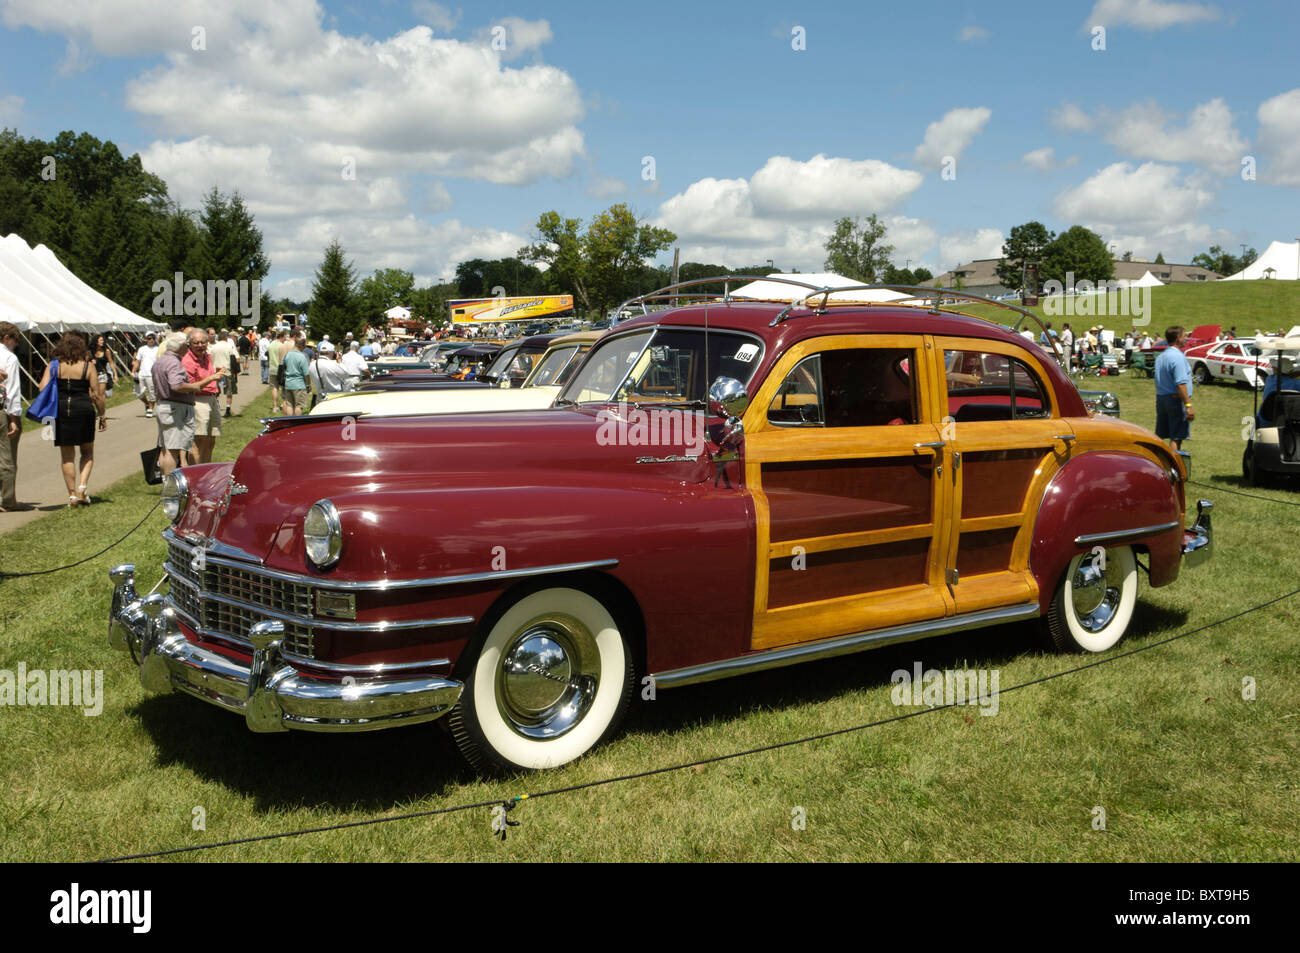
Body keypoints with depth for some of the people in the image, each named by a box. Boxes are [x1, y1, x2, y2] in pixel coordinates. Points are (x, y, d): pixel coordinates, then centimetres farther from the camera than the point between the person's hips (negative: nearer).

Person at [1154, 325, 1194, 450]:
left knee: (1159, 435, 13)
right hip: (1176, 399, -8)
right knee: (1176, 438, -3)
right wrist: (1188, 405, -21)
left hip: (1160, 397, 8)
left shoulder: (1160, 356, 11)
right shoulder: (1177, 356, -16)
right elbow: (1180, 384, -21)